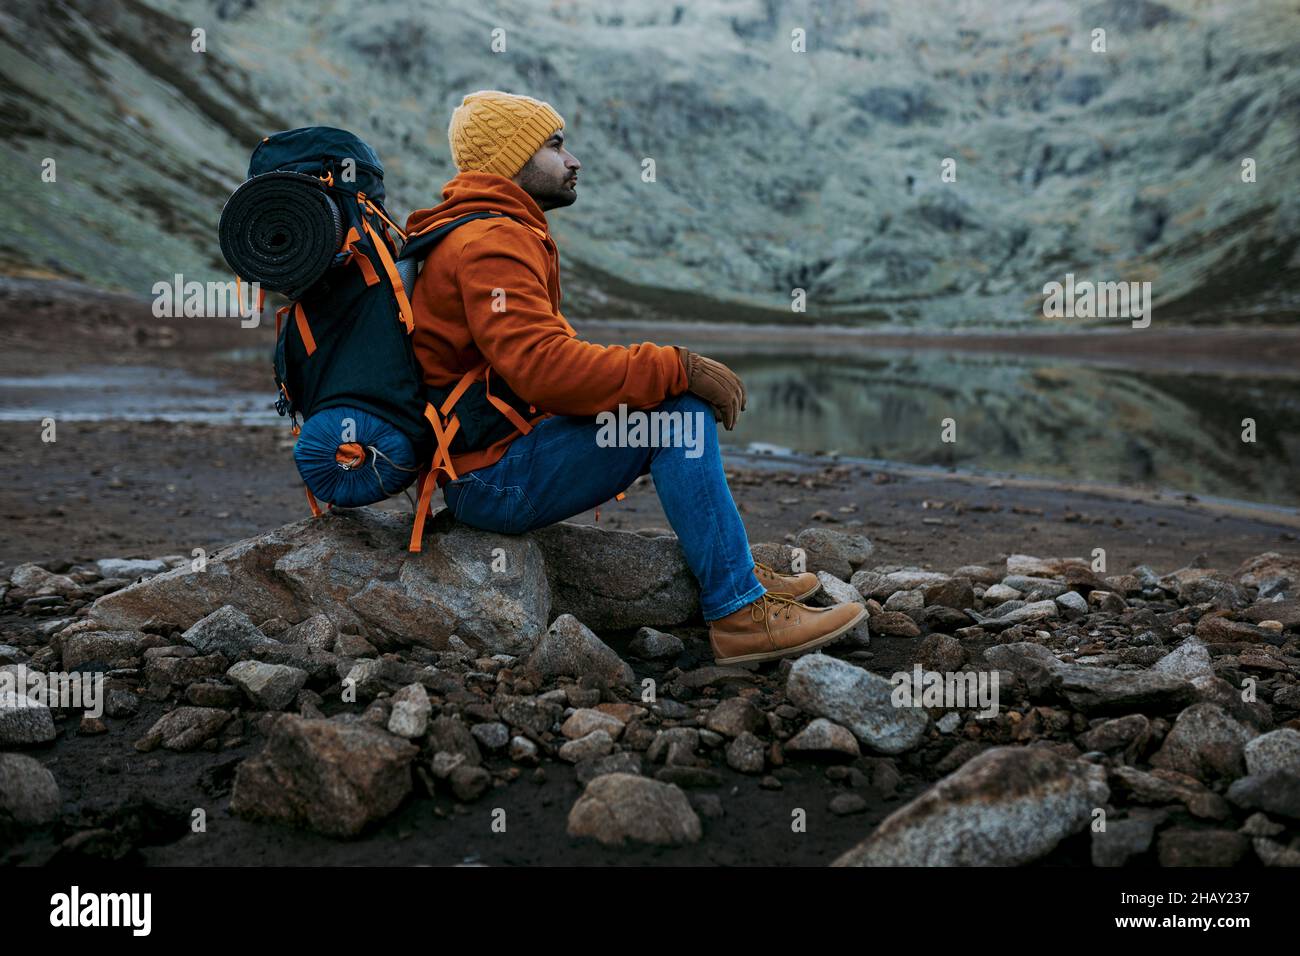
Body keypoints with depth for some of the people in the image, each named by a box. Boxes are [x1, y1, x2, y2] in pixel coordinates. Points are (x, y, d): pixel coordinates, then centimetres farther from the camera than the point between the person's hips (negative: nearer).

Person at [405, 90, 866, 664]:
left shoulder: (505, 235, 19)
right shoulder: (489, 242, -15)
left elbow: (543, 360, 17)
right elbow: (543, 367, -29)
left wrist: (676, 370, 6)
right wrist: (676, 368, -22)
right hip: (495, 481, -10)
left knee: (677, 388, 13)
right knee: (679, 407, -19)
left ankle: (734, 569, 12)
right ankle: (737, 611, -18)